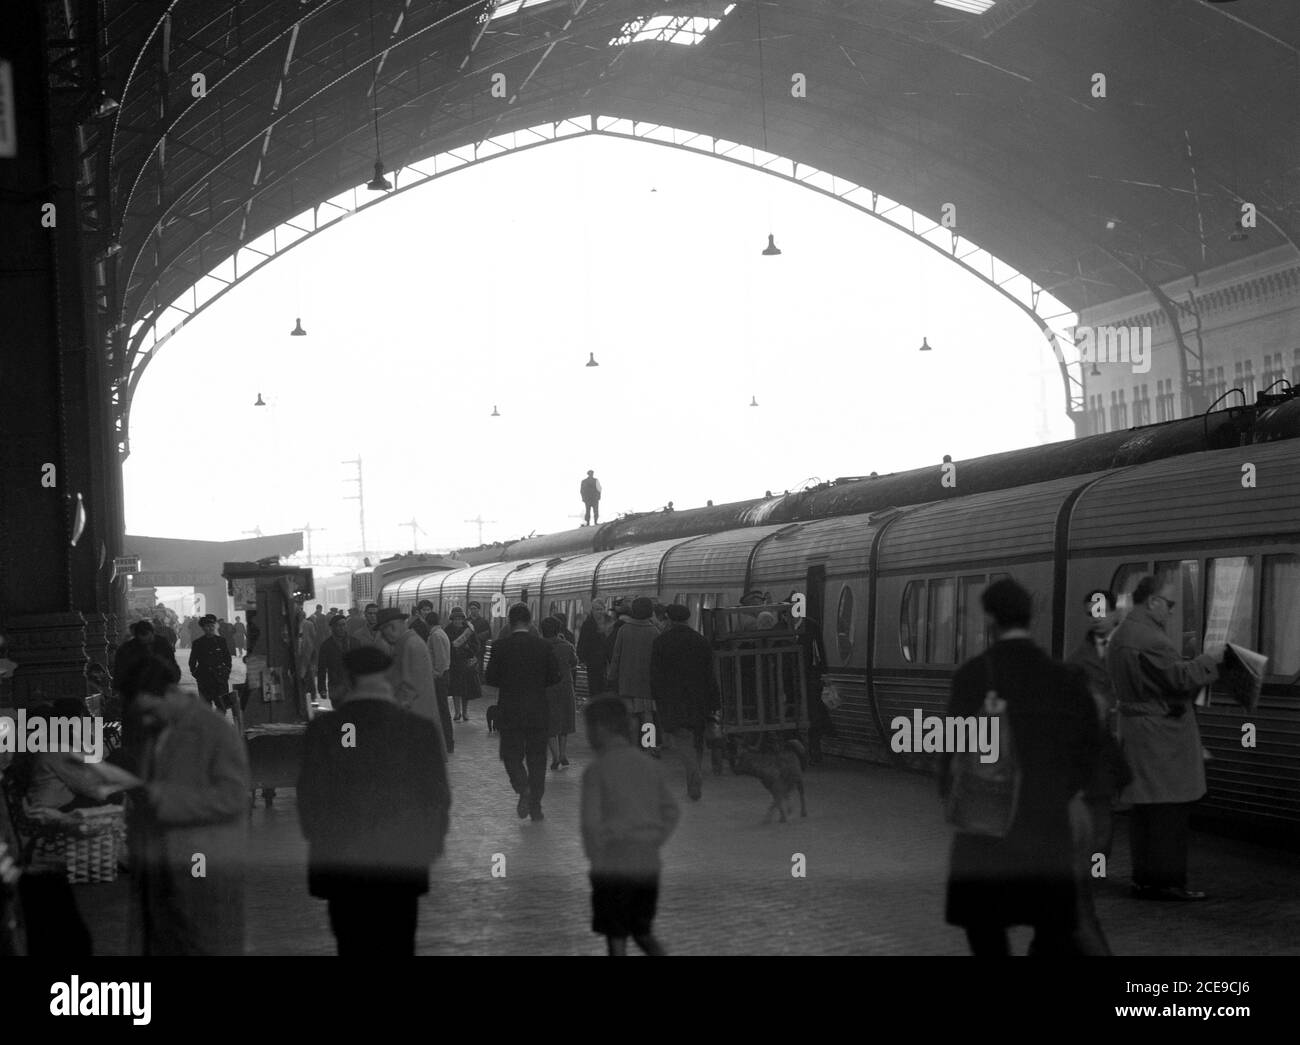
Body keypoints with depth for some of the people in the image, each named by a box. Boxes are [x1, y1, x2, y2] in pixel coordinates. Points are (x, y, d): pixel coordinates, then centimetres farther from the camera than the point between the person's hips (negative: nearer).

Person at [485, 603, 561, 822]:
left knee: (511, 755, 11)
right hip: (537, 712, 1)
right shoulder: (543, 646, -5)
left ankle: (523, 788, -16)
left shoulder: (500, 646, -9)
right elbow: (554, 677, -2)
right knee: (536, 758, 11)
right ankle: (535, 806, 12)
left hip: (509, 711, -1)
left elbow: (491, 678, -8)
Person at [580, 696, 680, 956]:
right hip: (648, 865, 5)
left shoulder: (595, 771, -10)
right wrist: (652, 845, 13)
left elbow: (591, 823, -15)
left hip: (612, 867, -5)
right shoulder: (649, 766, 7)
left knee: (616, 939, 6)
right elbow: (671, 812, 11)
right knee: (643, 933, 19)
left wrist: (596, 858, -2)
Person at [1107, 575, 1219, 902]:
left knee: (1146, 810, 13)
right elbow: (1180, 677, -20)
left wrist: (1184, 660, 17)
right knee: (1170, 810, -7)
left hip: (1135, 726, 10)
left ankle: (1144, 878, 18)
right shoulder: (1148, 638, -18)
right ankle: (1166, 881, -6)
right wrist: (1208, 661, -5)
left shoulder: (1120, 635, 15)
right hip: (1162, 734, -10)